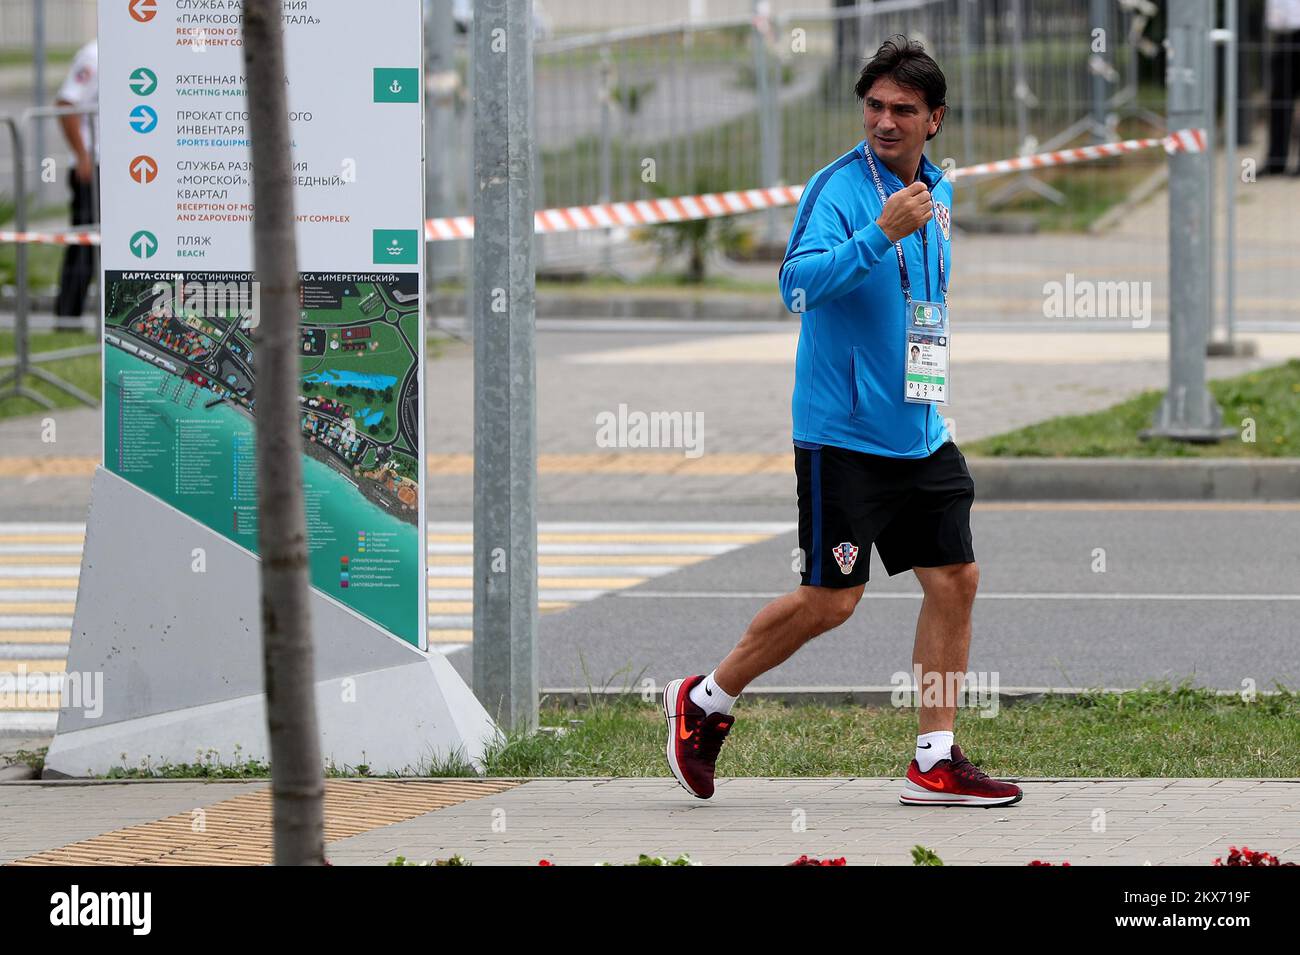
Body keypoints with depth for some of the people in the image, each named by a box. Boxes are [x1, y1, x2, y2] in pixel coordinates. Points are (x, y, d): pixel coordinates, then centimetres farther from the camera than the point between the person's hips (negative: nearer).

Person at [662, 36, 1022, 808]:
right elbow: (798, 281, -27)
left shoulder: (940, 195, 11)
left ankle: (935, 763, 8)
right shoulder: (839, 187, -13)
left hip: (922, 432, 7)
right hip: (843, 433, -7)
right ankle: (706, 702, 17)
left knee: (956, 579, 2)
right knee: (830, 600, -4)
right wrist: (880, 234, -36)